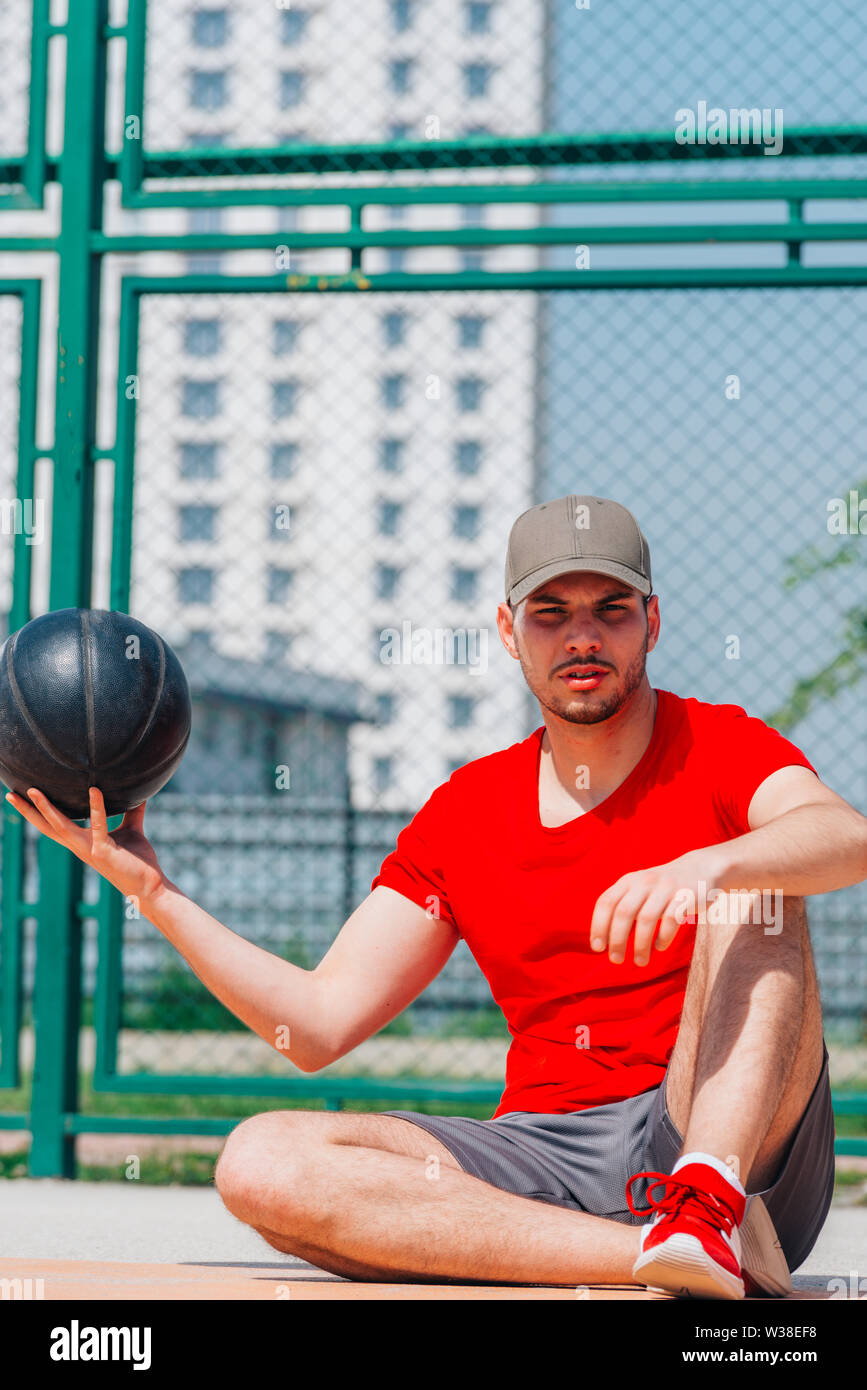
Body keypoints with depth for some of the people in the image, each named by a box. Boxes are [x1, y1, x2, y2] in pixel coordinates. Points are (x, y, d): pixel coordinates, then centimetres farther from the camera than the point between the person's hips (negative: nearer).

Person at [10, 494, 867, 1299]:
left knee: (748, 886, -24)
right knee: (260, 1163, -22)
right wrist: (156, 895, 2)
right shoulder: (463, 812, 16)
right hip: (544, 1157, 3)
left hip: (746, 1145, -3)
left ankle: (708, 1204, -44)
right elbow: (317, 1026, 11)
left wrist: (708, 866, -40)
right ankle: (687, 1252, -34)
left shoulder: (718, 748, 5)